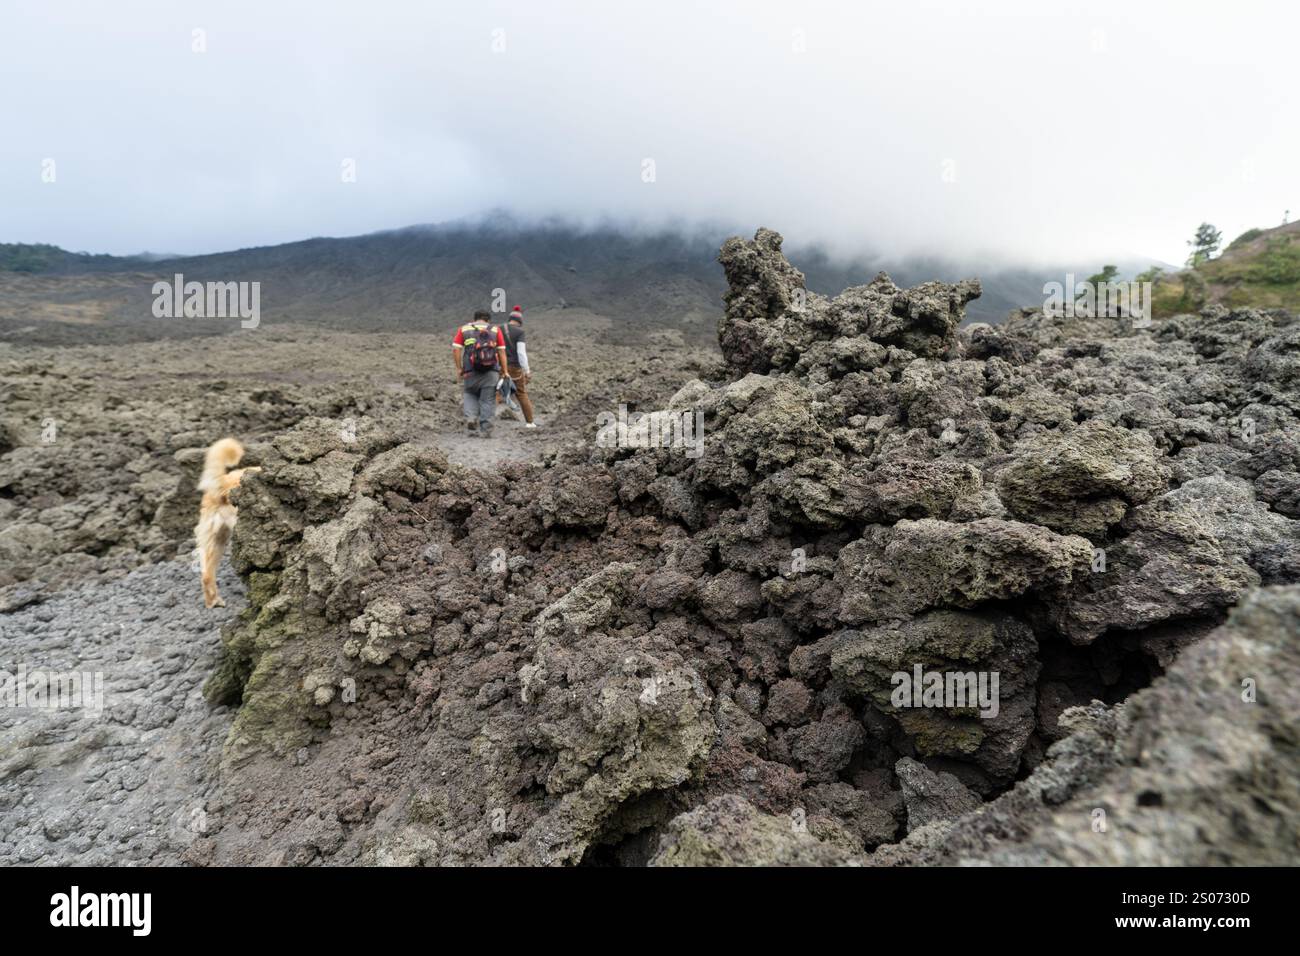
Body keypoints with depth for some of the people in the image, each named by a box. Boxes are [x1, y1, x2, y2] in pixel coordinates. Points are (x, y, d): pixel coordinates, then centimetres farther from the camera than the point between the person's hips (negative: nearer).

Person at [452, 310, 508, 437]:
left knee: (469, 394, 20)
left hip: (471, 371, 1)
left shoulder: (463, 329, 13)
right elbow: (502, 352, 4)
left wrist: (458, 368, 3)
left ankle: (471, 417, 0)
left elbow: (455, 349, 0)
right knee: (488, 400, 4)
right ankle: (486, 429, 1)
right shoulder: (495, 330, 13)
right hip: (491, 371, -1)